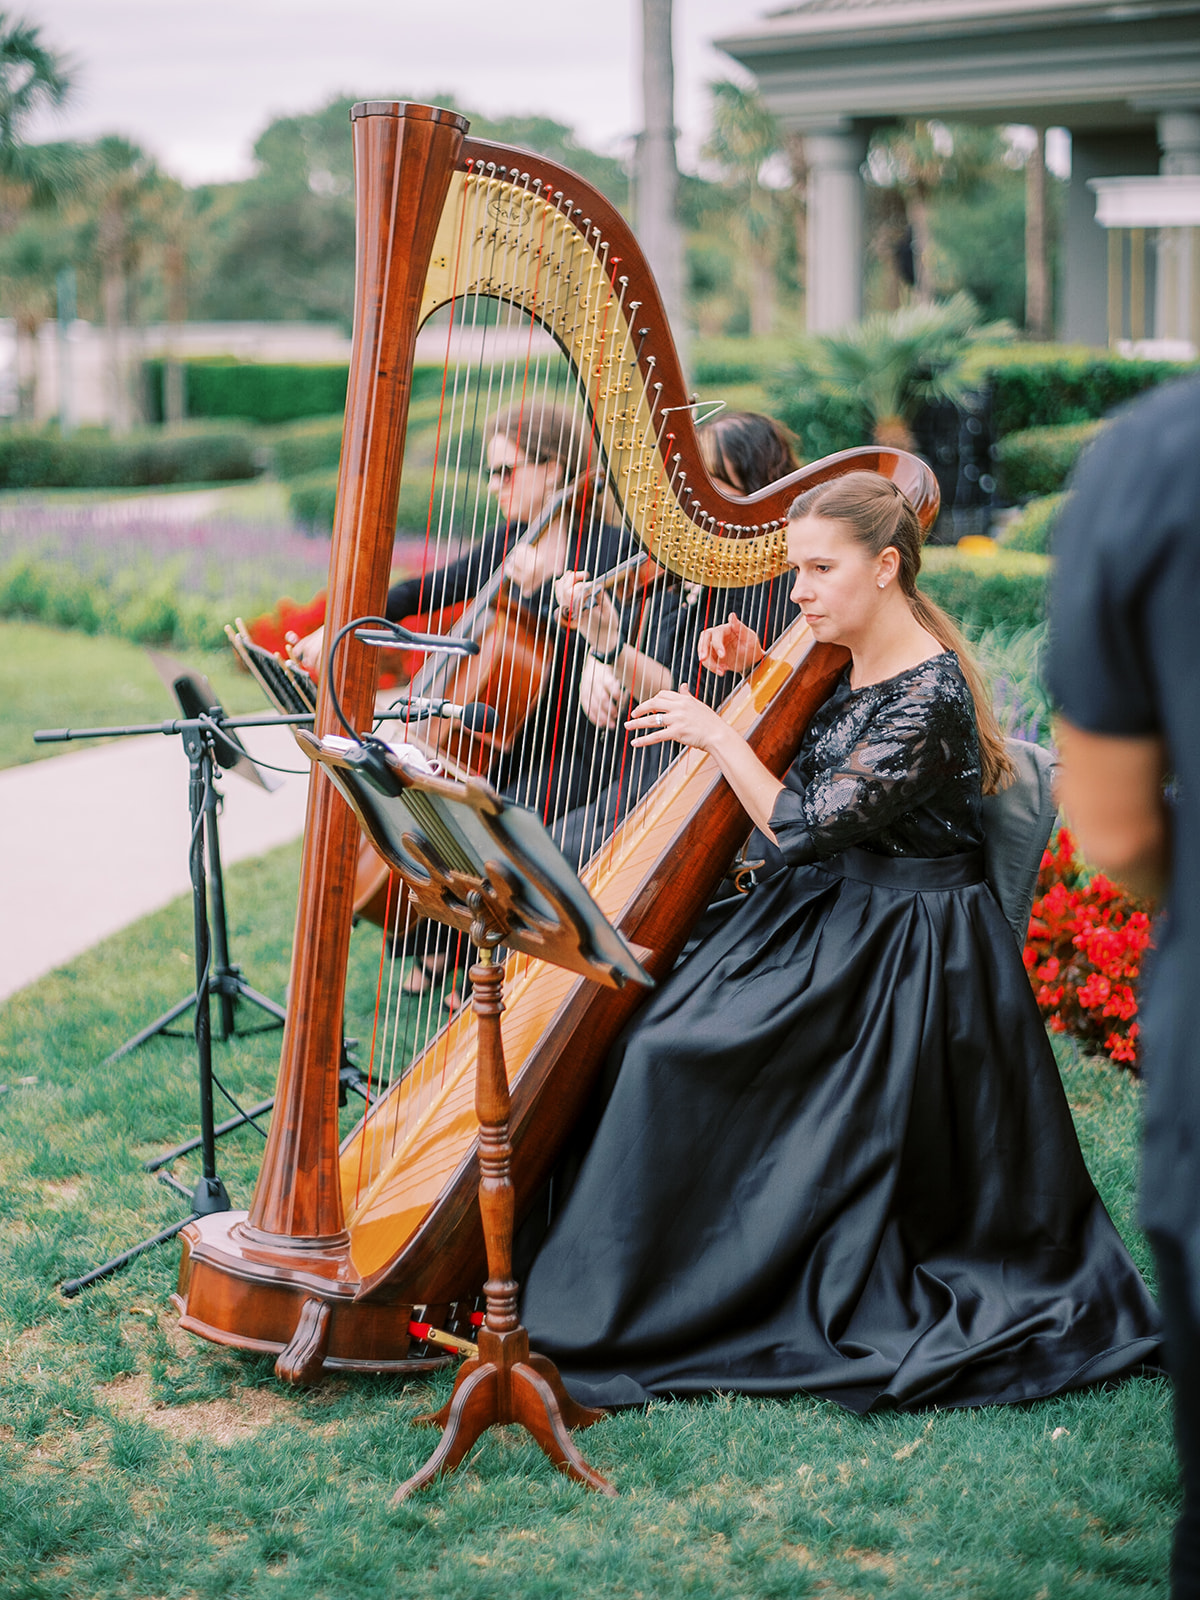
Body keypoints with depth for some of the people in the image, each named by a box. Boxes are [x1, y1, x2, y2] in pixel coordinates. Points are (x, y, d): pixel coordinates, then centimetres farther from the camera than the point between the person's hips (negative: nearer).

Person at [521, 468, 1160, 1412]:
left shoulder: (929, 695, -20)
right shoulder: (846, 663, 8)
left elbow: (802, 830, -21)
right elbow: (803, 777, 20)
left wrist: (716, 732, -13)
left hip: (900, 961, -9)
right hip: (823, 921, 9)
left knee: (679, 1056, -19)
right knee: (652, 1027, -7)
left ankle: (622, 1320, -9)